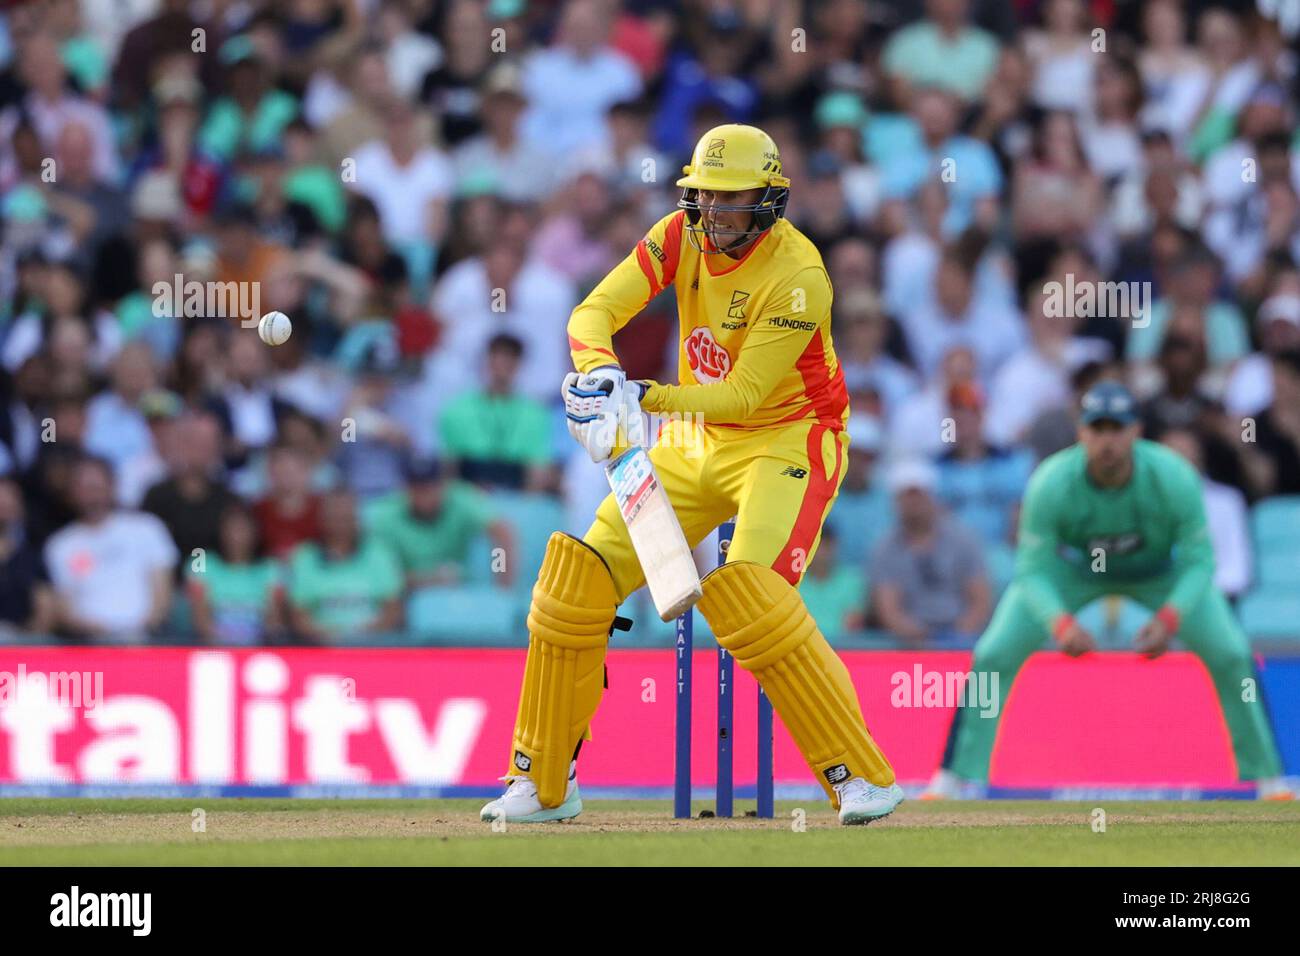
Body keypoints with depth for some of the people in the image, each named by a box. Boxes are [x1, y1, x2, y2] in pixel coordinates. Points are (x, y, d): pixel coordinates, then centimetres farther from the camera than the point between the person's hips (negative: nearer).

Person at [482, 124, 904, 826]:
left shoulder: (797, 277, -23)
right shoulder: (682, 238, -5)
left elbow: (744, 395, -27)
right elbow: (595, 311, -13)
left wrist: (644, 397, -38)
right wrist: (600, 374, -35)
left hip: (787, 444, -6)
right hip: (696, 445, 6)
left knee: (753, 602, -29)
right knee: (577, 583, -2)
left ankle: (862, 777, -21)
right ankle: (542, 784, 11)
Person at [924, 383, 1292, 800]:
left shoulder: (1175, 479, -34)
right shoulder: (1051, 484, -34)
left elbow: (1199, 561, -26)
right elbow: (1033, 570, -27)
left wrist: (1169, 619, -43)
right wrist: (1060, 624, -46)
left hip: (1161, 571, 0)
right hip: (1073, 568, 0)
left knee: (1231, 655, -13)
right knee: (993, 656, -13)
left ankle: (1266, 778, 5)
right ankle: (953, 778, -2)